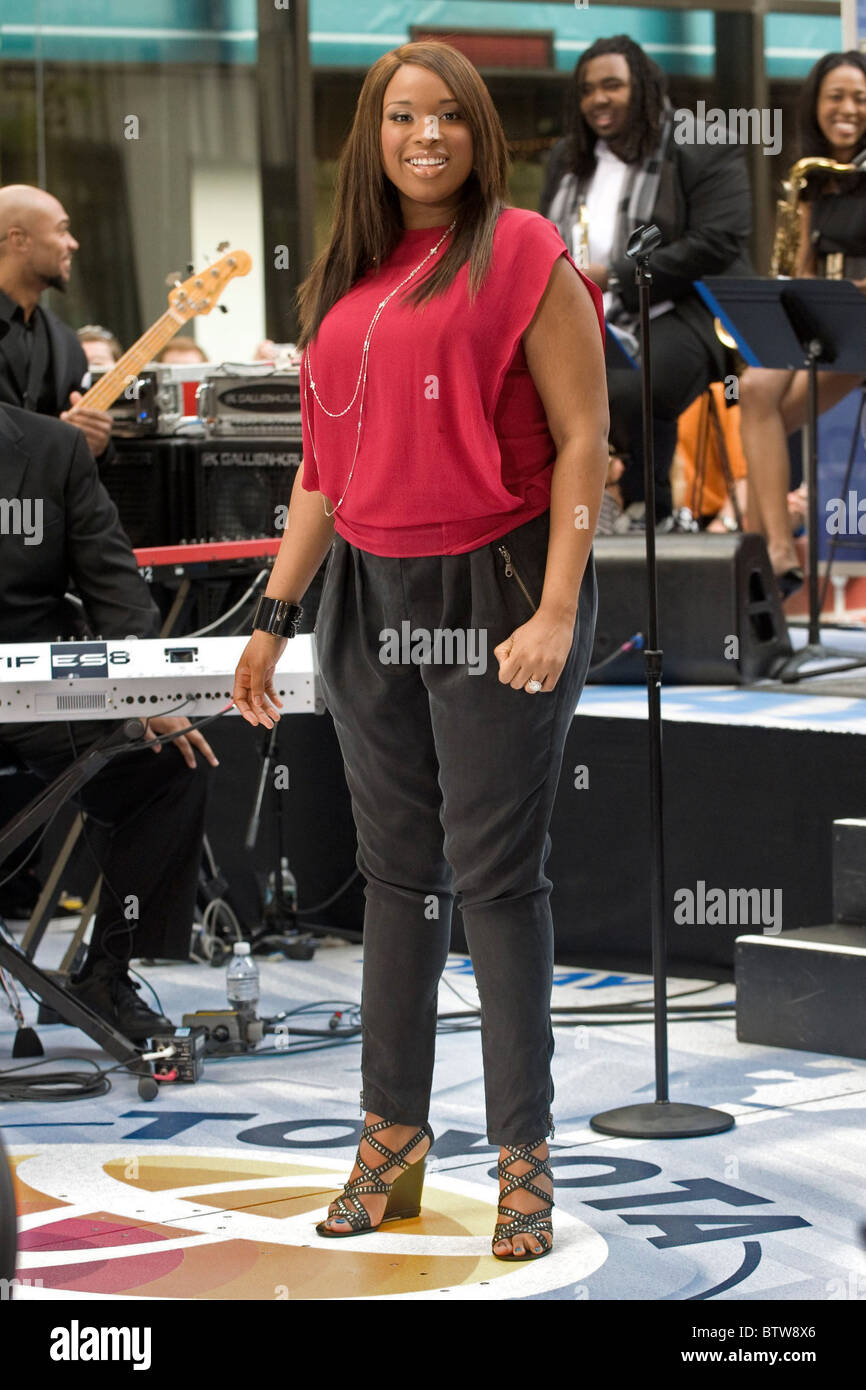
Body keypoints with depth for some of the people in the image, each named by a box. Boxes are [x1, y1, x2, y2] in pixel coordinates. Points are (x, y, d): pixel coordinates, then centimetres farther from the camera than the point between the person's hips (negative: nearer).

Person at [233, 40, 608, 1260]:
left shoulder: (522, 255, -6)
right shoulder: (345, 282, 12)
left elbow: (583, 440, -9)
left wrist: (557, 611, -16)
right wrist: (275, 614, 15)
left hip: (494, 587, -6)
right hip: (370, 593, 6)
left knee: (496, 874, -3)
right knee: (396, 869, 10)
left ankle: (526, 1151, 5)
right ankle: (394, 1136, 18)